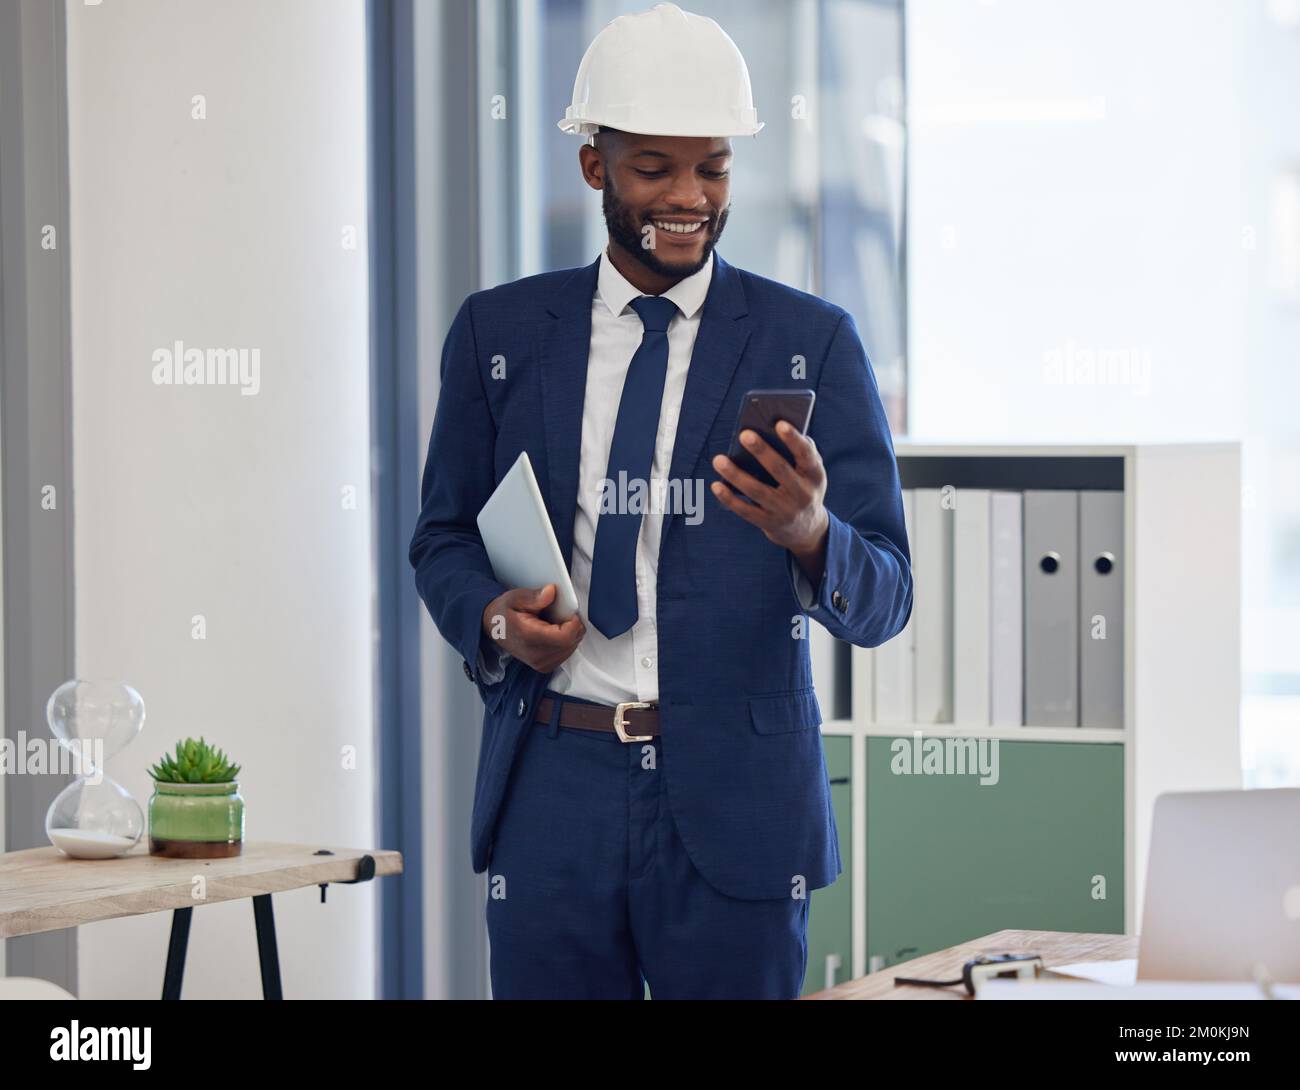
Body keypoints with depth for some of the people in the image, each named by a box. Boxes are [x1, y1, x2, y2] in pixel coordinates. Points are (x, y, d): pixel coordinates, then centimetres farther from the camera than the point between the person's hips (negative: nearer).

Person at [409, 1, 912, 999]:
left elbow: (884, 601, -1)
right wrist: (491, 615, -7)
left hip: (734, 800, -1)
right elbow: (444, 535, 15)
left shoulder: (813, 344, 2)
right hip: (552, 792, 1)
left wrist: (811, 534, -23)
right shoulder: (499, 334, 7)